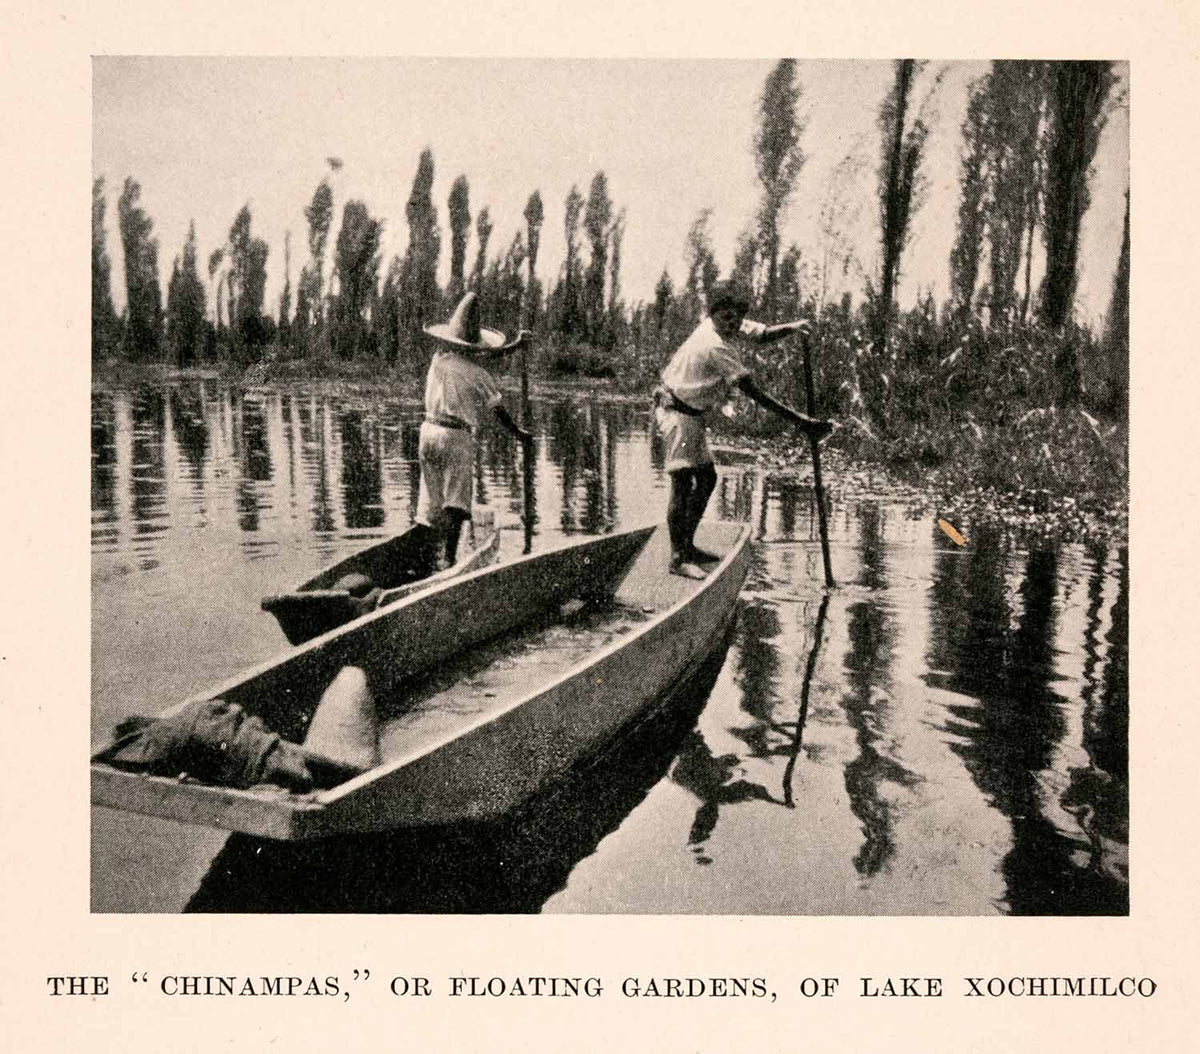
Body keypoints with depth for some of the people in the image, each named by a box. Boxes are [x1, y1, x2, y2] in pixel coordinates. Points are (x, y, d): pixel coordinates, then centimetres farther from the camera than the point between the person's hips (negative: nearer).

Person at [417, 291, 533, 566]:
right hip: (457, 437, -5)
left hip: (429, 430, 5)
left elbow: (472, 356, 19)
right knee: (455, 502, -5)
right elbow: (499, 411, 4)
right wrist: (519, 433, 20)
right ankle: (449, 558, -14)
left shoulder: (441, 358, 5)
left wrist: (513, 346, 24)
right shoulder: (479, 376, -7)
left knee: (432, 501, 11)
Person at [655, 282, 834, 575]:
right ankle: (677, 559, -15)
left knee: (707, 477, 14)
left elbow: (762, 334, 6)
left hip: (691, 413, 11)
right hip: (677, 413, -11)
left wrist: (790, 328, -18)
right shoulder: (714, 347, -26)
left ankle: (687, 547, 21)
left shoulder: (722, 324, 1)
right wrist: (798, 420, -27)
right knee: (682, 482, -15)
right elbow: (755, 393, -27)